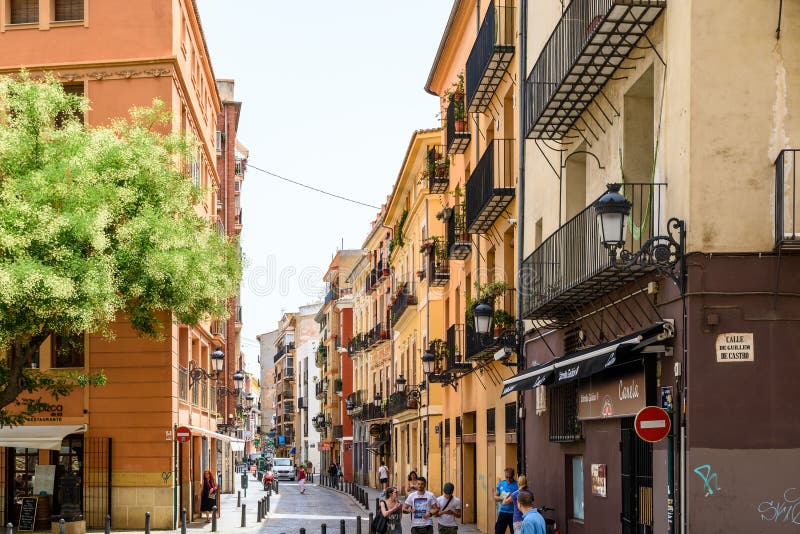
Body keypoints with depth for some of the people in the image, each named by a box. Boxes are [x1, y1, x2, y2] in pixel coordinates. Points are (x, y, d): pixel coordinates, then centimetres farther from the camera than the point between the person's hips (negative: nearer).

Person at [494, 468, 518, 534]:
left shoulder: (517, 485, -7)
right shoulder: (501, 484, 8)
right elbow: (495, 498, 9)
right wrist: (502, 498, -11)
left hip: (513, 514, -4)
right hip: (502, 512, 4)